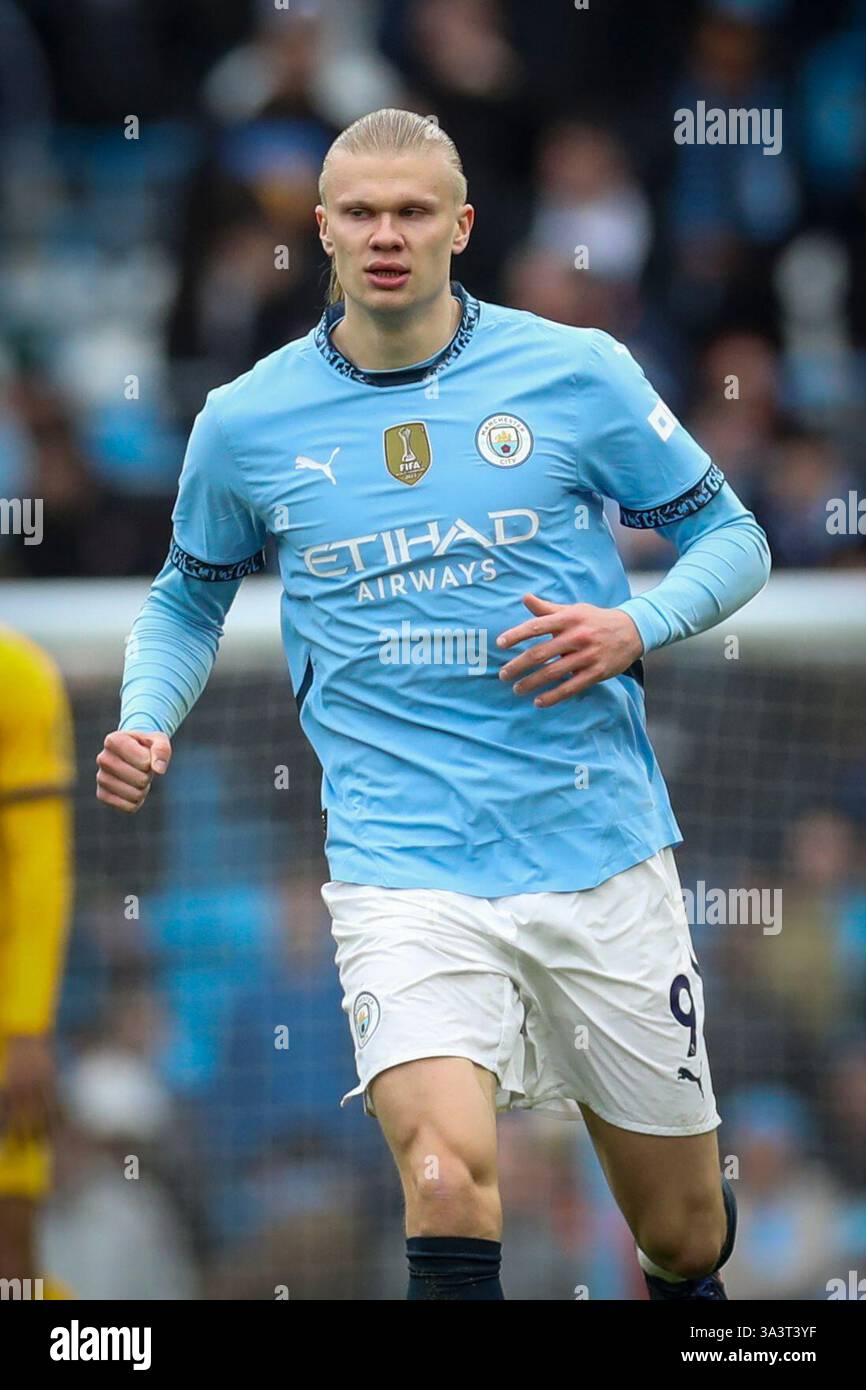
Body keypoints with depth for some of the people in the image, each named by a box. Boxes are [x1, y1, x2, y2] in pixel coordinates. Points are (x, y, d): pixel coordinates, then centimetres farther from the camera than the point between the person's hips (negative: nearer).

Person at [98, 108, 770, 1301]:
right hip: (404, 873, -1)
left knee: (684, 1235, 12)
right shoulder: (246, 422, 3)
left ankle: (690, 1274, 48)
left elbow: (730, 536, 8)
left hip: (600, 853, 1)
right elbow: (189, 596, 21)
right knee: (447, 1185, -27)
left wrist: (634, 629, -12)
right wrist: (148, 722, 1)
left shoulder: (577, 373, -1)